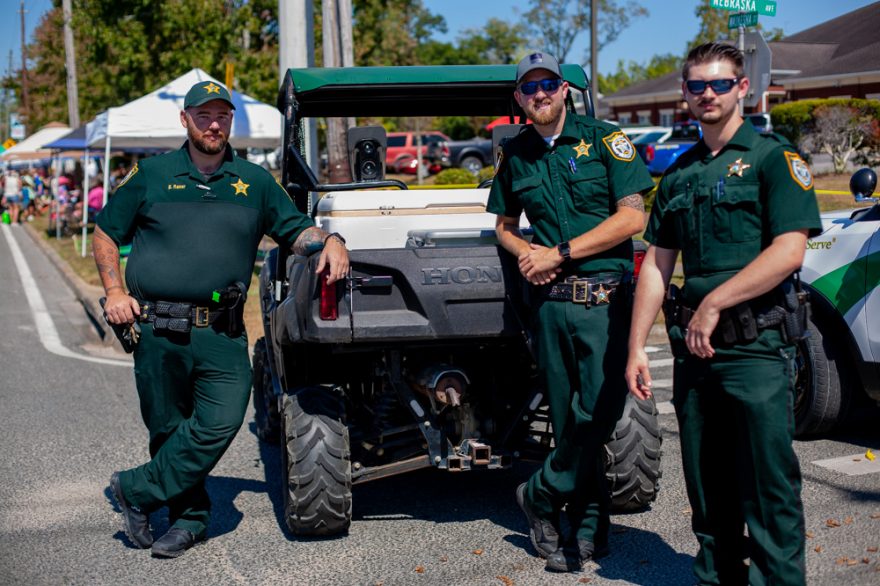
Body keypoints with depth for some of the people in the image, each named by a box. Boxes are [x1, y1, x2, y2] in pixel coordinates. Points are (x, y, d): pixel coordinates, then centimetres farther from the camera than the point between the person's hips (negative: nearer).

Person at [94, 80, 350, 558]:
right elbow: (105, 233, 13)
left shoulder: (254, 181, 11)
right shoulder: (151, 175, 7)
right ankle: (189, 517, 24)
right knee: (168, 428, 6)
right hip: (158, 329, -1)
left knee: (221, 421, -13)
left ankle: (138, 490, 4)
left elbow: (296, 230, 13)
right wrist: (114, 291, 1)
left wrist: (329, 241, -9)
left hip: (223, 334, 1)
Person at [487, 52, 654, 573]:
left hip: (606, 299, -3)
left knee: (598, 413, -9)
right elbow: (505, 227, 22)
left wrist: (560, 252, -12)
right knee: (567, 421, 6)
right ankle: (588, 527, 17)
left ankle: (541, 496, 13)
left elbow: (633, 217, -8)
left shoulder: (603, 139, -1)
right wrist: (527, 254, -1)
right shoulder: (516, 154, 12)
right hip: (551, 301, 4)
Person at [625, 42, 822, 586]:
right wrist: (637, 347, 9)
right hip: (693, 344, 6)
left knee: (768, 485, -2)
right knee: (707, 484, 14)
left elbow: (788, 252, -14)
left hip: (757, 343, -6)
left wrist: (713, 304, -14)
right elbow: (656, 265, 16)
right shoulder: (679, 175, 16)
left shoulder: (772, 156, -3)